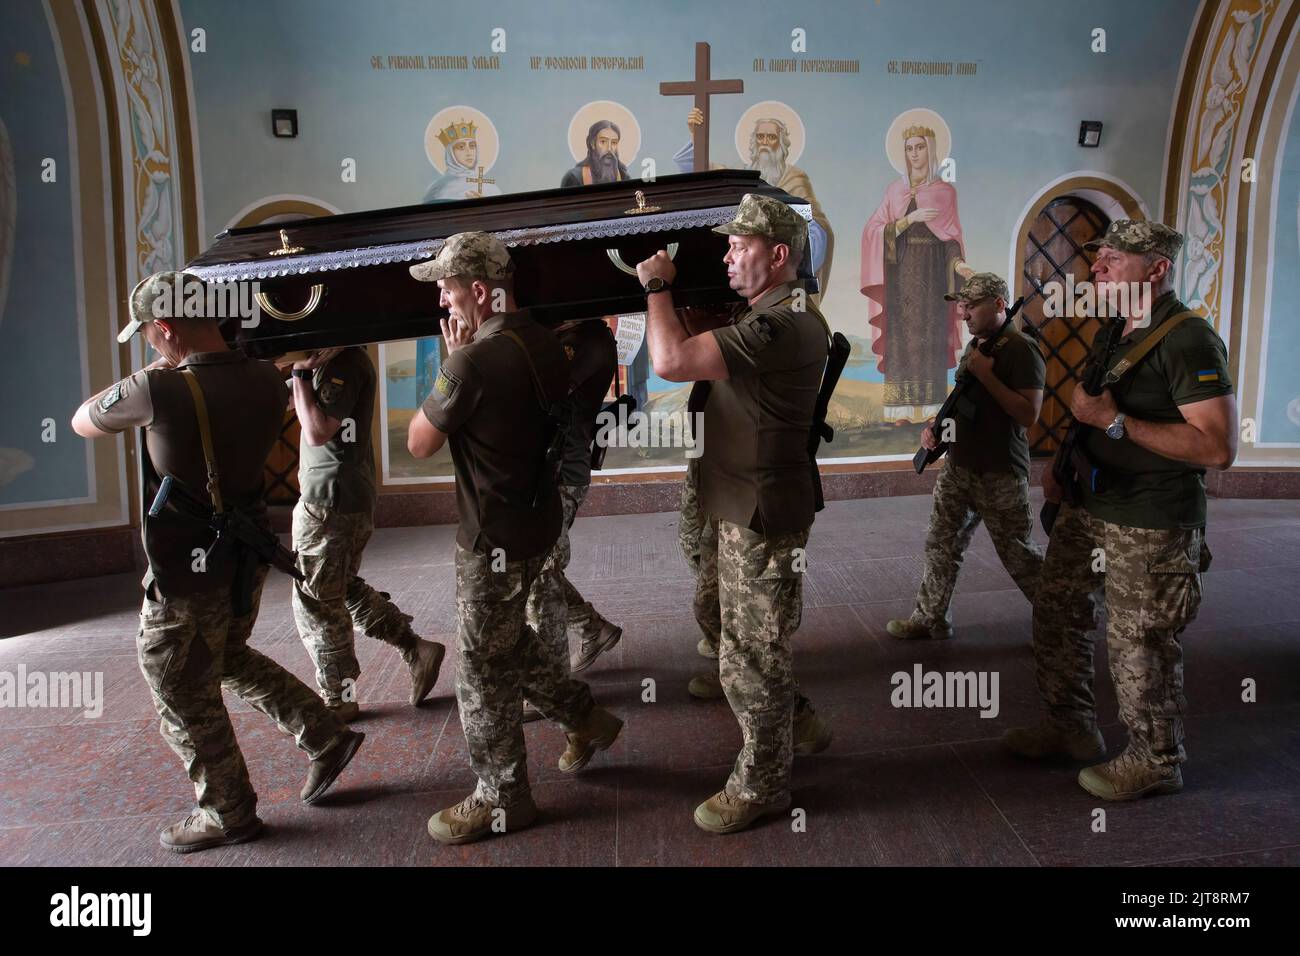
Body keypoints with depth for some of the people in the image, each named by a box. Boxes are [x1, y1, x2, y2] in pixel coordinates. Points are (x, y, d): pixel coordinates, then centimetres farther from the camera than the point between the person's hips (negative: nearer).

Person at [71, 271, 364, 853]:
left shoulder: (159, 390, -23)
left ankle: (227, 814, 26)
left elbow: (82, 423, -2)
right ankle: (326, 737, 28)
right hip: (246, 552, 7)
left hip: (188, 570, -7)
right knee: (229, 658, 29)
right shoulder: (266, 381, -4)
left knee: (185, 697, 12)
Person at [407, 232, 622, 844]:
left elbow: (419, 443, -12)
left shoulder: (475, 361, -24)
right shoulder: (543, 343, 2)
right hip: (539, 518, 9)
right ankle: (585, 720, 37)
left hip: (495, 537, -8)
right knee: (511, 642, 26)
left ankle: (501, 800, 22)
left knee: (483, 668, 7)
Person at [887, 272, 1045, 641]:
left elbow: (1028, 414, -20)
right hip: (958, 466, 8)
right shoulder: (975, 346, 12)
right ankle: (931, 619, 19)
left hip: (1000, 474, -8)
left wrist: (986, 375, -22)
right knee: (941, 545, 9)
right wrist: (937, 423, 4)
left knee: (1019, 554, 4)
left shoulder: (1021, 350, -14)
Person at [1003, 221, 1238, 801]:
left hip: (1151, 528, -9)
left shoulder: (1189, 341, -17)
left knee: (1139, 645, 2)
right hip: (1090, 509, 9)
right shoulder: (1111, 334, 11)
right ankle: (1072, 729, 34)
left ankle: (1155, 763, 23)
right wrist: (1064, 465, 13)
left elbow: (1218, 448, -25)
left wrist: (1116, 421, -26)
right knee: (1056, 613, 16)